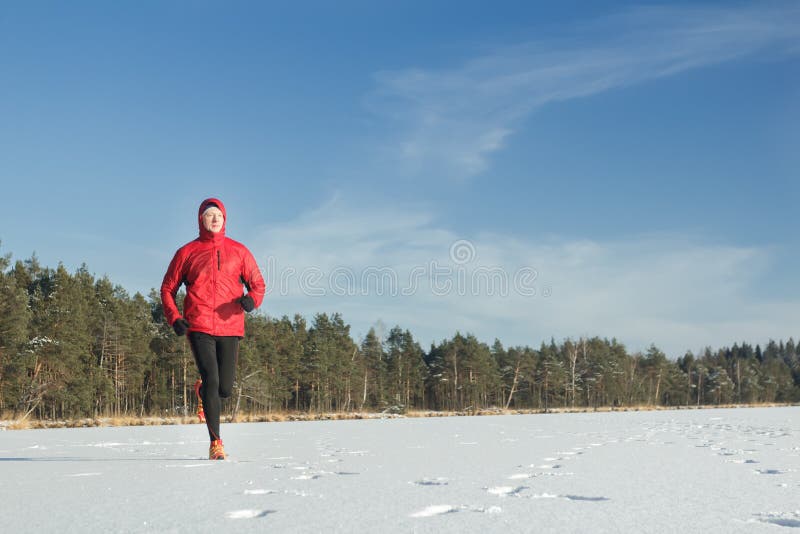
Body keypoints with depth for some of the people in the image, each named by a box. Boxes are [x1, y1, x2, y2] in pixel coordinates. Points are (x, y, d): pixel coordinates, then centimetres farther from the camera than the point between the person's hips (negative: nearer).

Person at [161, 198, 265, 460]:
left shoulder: (238, 251, 11)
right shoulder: (187, 252, 8)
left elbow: (258, 283, 13)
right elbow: (168, 288, 13)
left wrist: (252, 299, -11)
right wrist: (174, 318, -3)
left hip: (230, 328, 2)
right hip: (199, 328, -2)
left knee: (225, 388, 1)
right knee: (211, 380, -14)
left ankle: (202, 393, 39)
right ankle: (215, 443, -6)